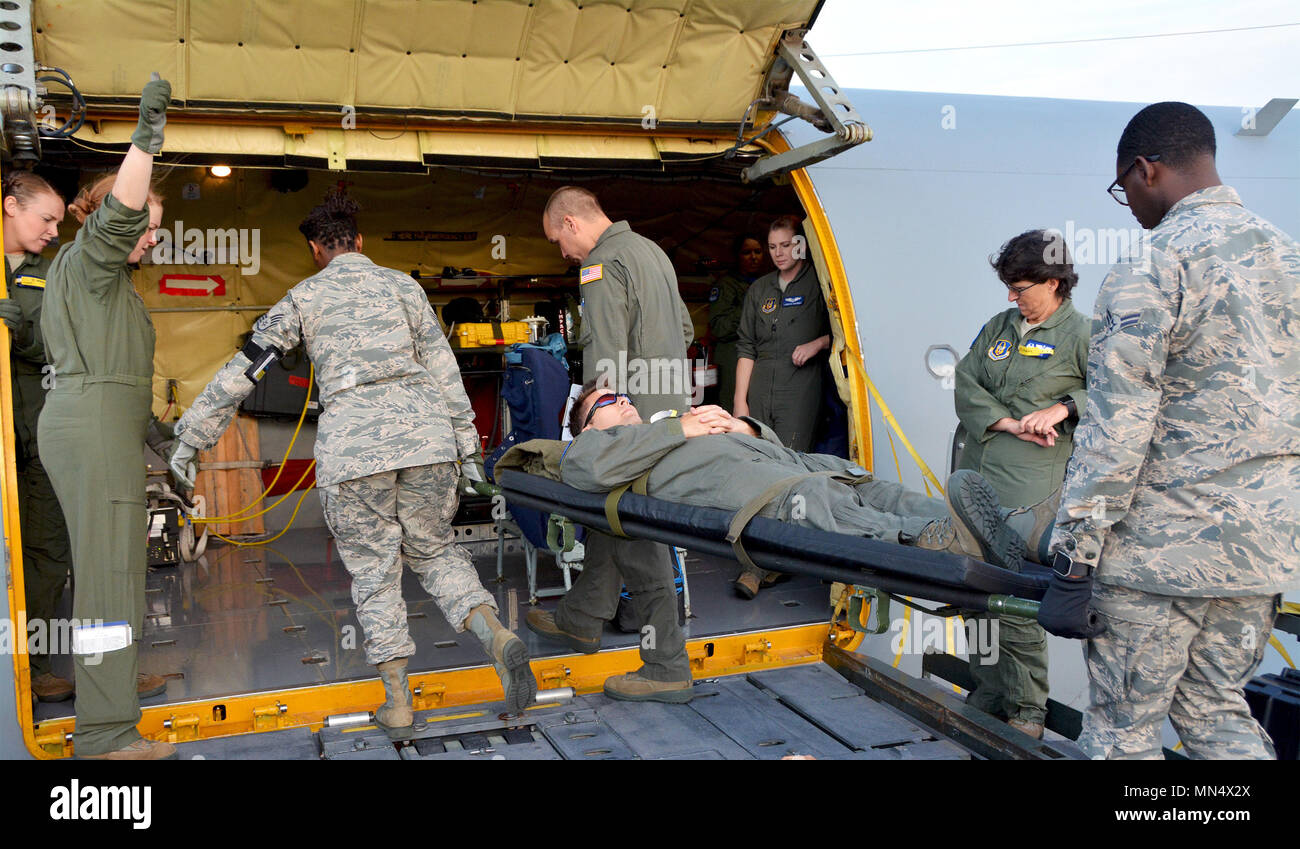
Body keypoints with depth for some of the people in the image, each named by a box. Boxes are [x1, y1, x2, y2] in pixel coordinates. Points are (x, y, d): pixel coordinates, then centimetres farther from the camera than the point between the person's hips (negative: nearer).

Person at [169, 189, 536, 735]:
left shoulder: (304, 297, 11)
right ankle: (498, 638, -6)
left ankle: (398, 705, 12)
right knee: (433, 550, 17)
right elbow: (442, 367, 13)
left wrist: (191, 438, 19)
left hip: (351, 444, -2)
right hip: (424, 431, 3)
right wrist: (466, 445, 17)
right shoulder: (403, 285, 17)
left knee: (373, 571, 9)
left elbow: (242, 371, 11)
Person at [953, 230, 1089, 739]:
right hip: (974, 475, 6)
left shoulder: (1080, 334, 3)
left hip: (1025, 489, -6)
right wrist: (1008, 422, -4)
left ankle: (1027, 712, 8)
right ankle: (988, 697, 23)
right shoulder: (999, 327, 19)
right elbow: (965, 382, 10)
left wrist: (1063, 408, -13)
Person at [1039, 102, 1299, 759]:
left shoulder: (1150, 271, -14)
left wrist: (1071, 566, -14)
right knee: (1216, 713, 21)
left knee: (1121, 731, 7)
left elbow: (1116, 430, -18)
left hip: (1160, 554, -8)